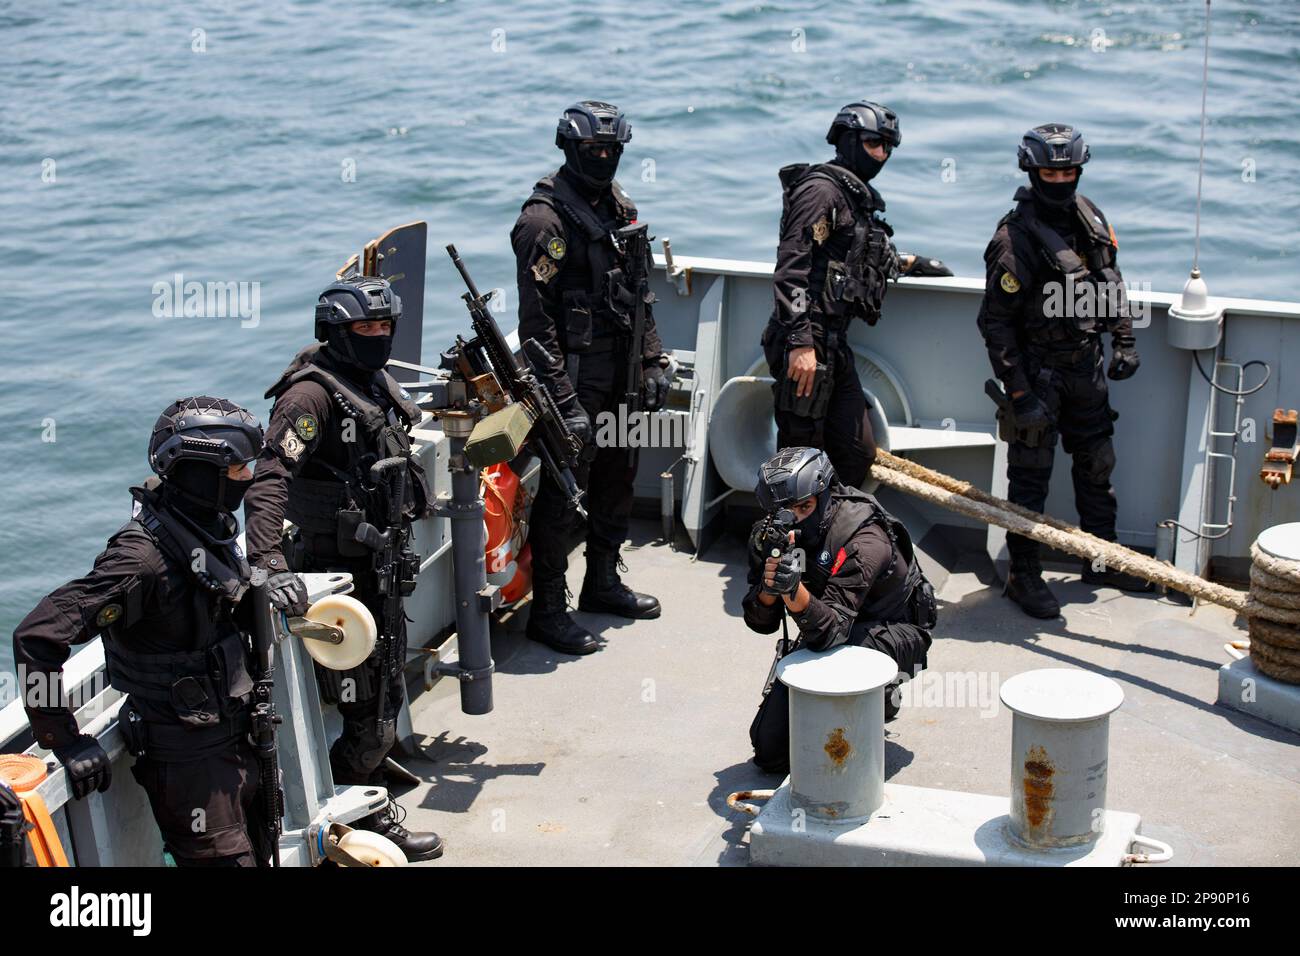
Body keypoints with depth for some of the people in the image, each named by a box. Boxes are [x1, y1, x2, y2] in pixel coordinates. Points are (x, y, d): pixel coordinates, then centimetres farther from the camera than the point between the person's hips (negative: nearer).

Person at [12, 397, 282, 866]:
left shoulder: (210, 531, 1)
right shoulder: (144, 557, -26)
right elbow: (37, 638, -28)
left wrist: (261, 595, 1)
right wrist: (67, 743, -24)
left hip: (235, 736, 9)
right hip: (187, 759, -9)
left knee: (260, 852, 21)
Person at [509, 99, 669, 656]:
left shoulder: (620, 209, 11)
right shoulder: (546, 219, -15)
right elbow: (537, 320, -18)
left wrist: (652, 363, 13)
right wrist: (563, 400, -22)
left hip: (621, 374, 8)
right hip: (576, 374, -8)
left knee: (617, 479, 18)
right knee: (563, 490, -3)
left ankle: (603, 583, 35)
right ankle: (547, 610, 6)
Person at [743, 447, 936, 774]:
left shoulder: (864, 541, -31)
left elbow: (831, 631, -39)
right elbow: (761, 622, -13)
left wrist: (794, 590, -56)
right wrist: (768, 584, -34)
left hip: (893, 634, -5)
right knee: (769, 751, -3)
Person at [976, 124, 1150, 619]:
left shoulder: (1089, 216, 4)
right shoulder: (1015, 237, -18)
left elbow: (1111, 282, 20)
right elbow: (995, 321, -17)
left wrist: (1124, 341, 13)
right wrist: (1018, 393, -19)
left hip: (1086, 368, 7)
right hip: (1038, 373, -7)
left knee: (1096, 466, 17)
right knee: (1030, 476, 1)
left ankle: (1102, 559, 33)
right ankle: (1023, 575, 13)